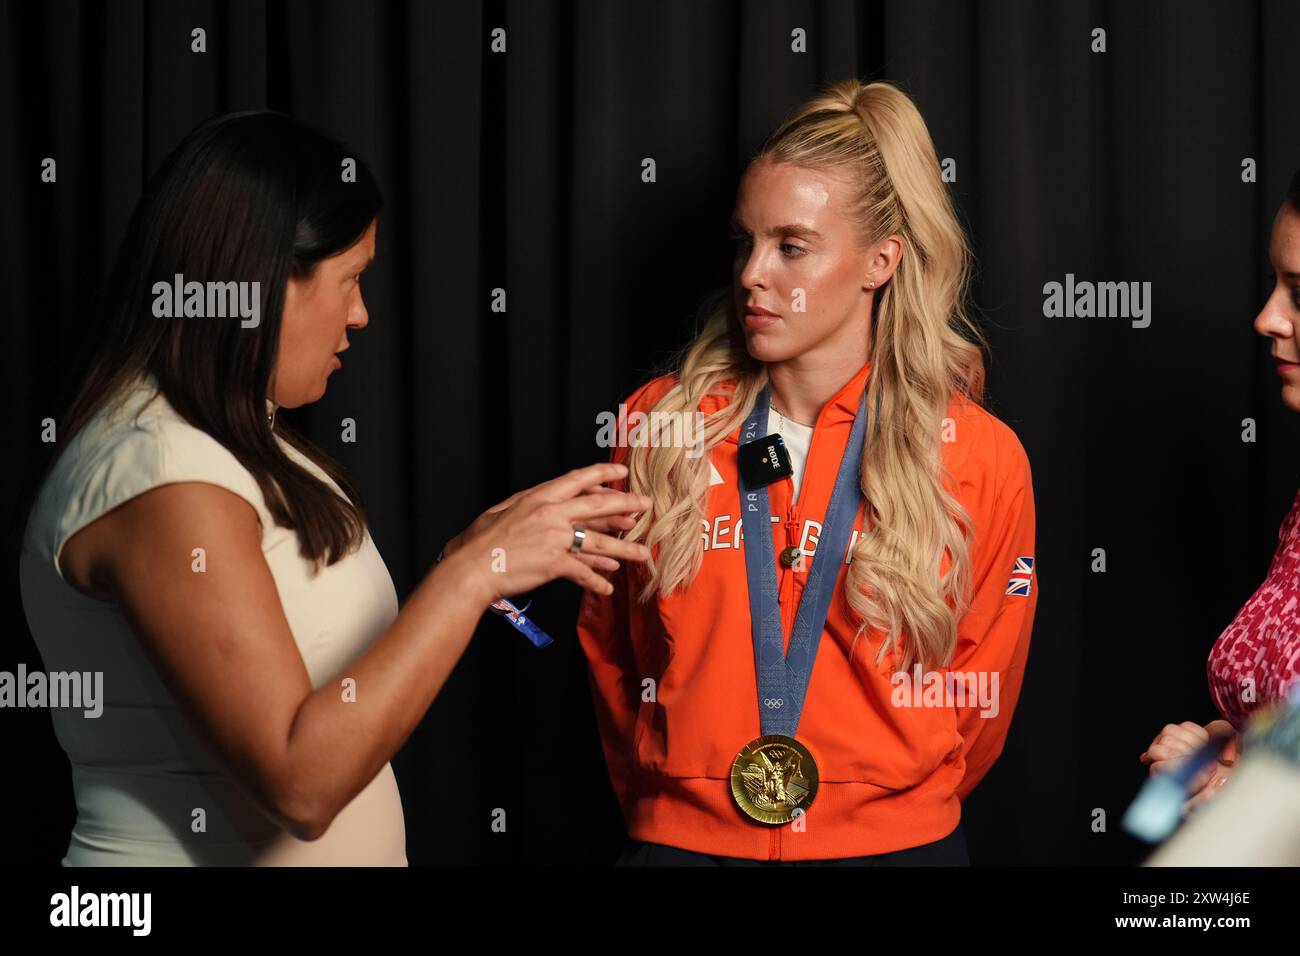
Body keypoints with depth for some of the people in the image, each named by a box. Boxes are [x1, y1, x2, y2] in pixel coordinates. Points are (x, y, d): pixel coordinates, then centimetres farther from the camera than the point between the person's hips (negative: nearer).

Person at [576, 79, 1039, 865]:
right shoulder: (662, 424, -3)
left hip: (896, 840, -1)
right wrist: (666, 802, 6)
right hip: (685, 838, 1)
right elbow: (607, 647, 5)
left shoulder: (981, 459, -6)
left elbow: (979, 699, 2)